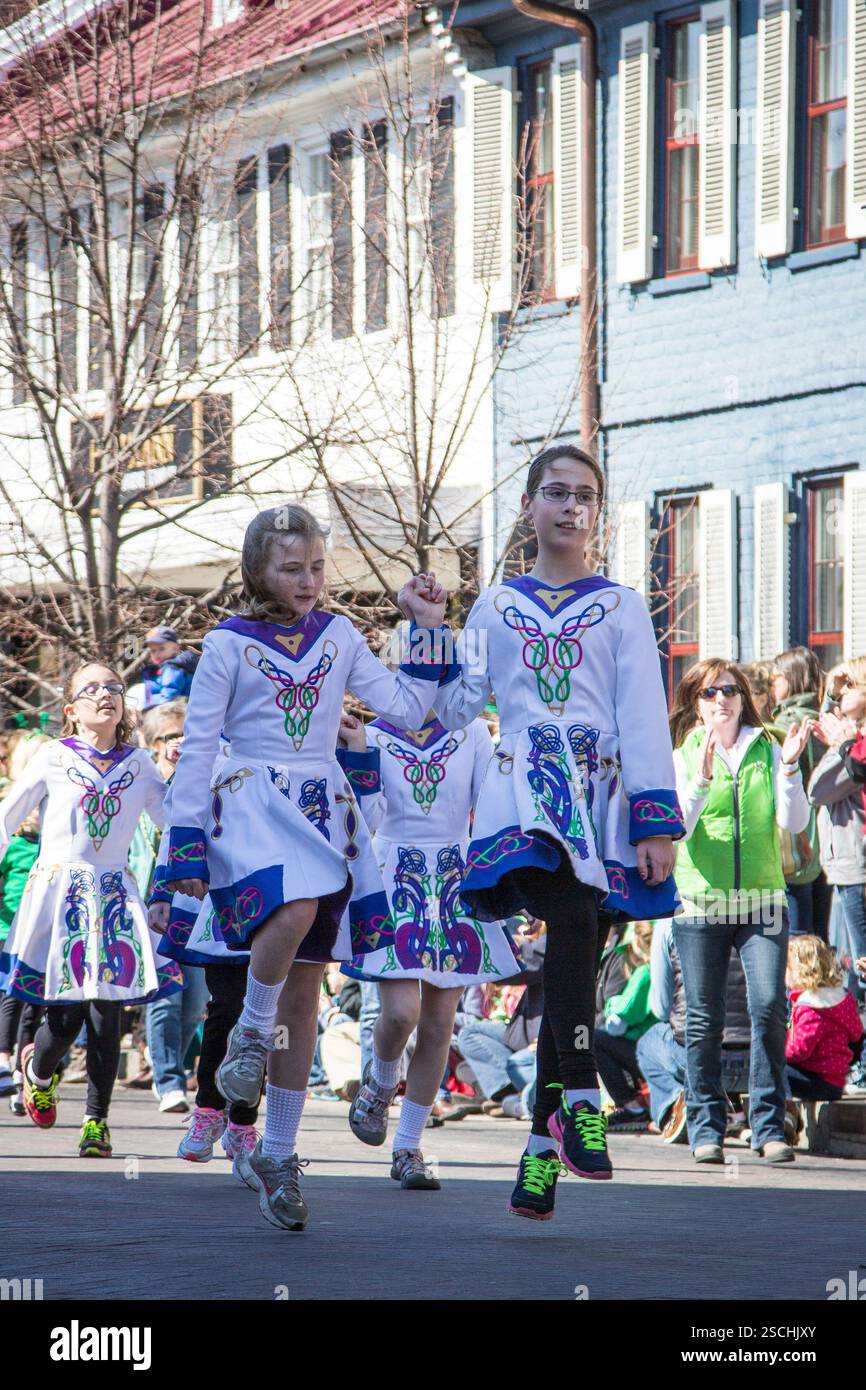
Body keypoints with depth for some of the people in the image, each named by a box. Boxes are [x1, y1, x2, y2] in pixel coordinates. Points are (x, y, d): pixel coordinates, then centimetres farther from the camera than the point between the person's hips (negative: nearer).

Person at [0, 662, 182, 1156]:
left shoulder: (137, 764, 8)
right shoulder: (54, 757, 1)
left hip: (114, 893, 2)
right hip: (59, 888, -2)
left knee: (107, 1011, -6)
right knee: (66, 1015, -5)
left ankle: (97, 1120, 4)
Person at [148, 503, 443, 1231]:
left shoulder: (339, 637, 11)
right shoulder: (229, 644, 1)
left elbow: (407, 708, 7)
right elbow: (198, 747, 2)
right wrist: (185, 850, -2)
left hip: (325, 814, 4)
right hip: (252, 808, -4)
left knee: (304, 986, 2)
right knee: (293, 911, -36)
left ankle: (277, 1155, 9)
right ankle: (250, 1034, -10)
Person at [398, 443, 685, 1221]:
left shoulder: (620, 606, 12)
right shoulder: (497, 607, 17)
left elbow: (644, 718, 4)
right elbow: (456, 708, 15)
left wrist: (656, 822, -5)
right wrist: (428, 632, 6)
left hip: (602, 793, 0)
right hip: (524, 790, 0)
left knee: (573, 967, -5)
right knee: (573, 918, -29)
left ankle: (544, 1148, 1)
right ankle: (580, 1101, -27)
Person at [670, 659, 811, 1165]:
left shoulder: (768, 753, 9)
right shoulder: (682, 759, 8)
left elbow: (794, 822, -1)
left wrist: (788, 768, -13)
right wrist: (701, 778, -18)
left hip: (762, 901, 0)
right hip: (700, 902, 0)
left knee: (770, 1005, -13)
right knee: (704, 1019, 0)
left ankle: (770, 1126, -6)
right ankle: (707, 1127, 10)